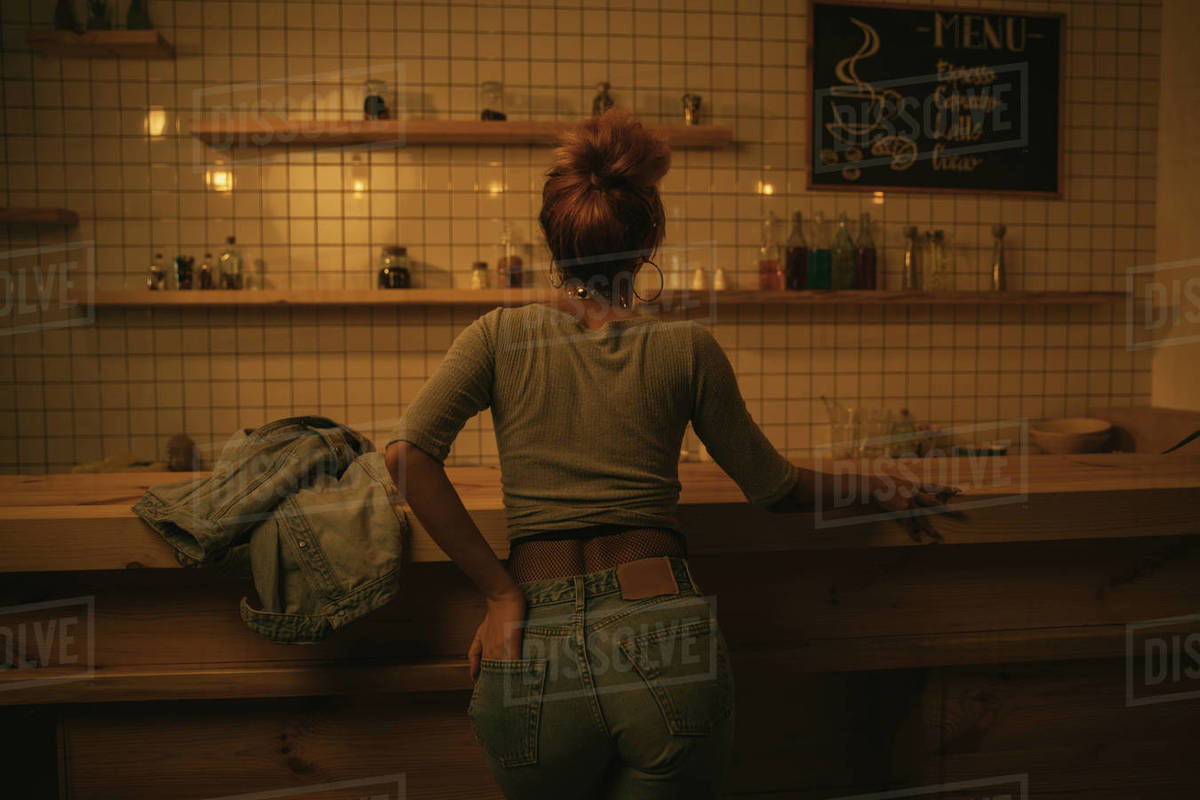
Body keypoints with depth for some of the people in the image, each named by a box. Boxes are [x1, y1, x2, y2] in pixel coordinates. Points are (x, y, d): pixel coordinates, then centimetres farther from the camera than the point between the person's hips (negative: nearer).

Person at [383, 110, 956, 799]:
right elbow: (773, 487, 9)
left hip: (539, 654, 2)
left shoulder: (502, 336, 3)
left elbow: (408, 453, -10)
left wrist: (501, 590, -5)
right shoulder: (688, 347, 1)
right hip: (664, 639, -1)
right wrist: (878, 492, 27)